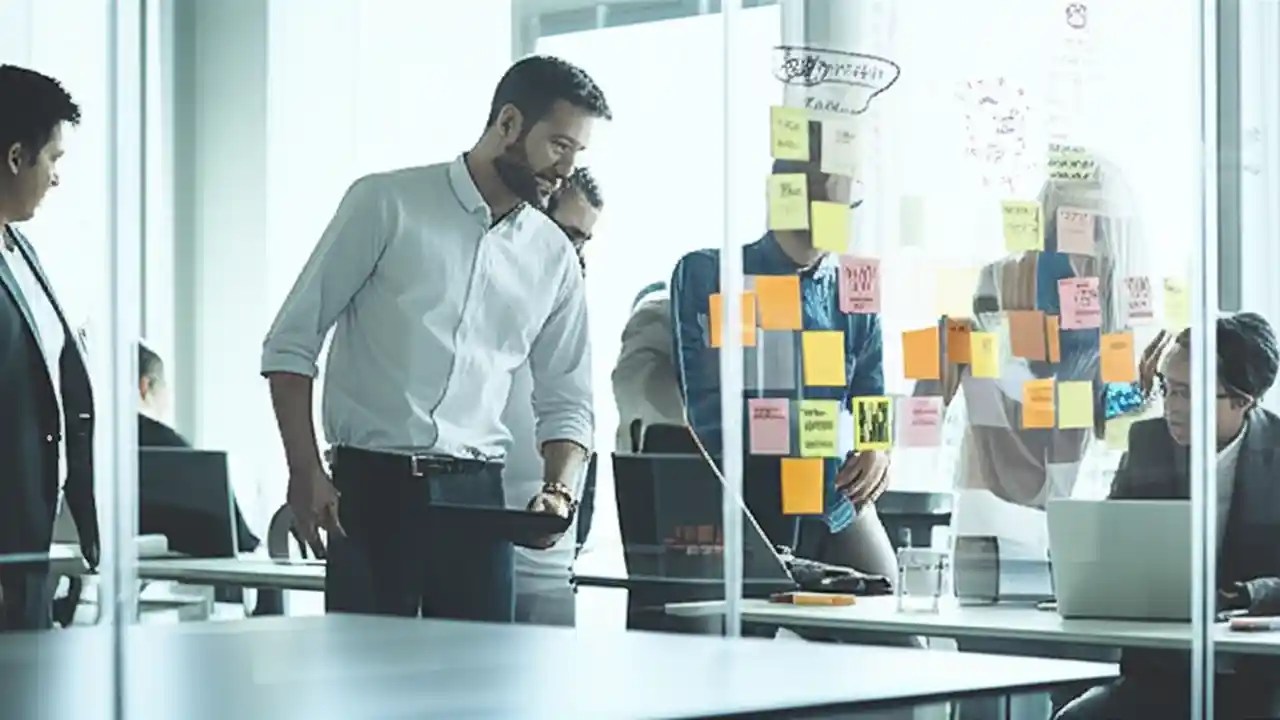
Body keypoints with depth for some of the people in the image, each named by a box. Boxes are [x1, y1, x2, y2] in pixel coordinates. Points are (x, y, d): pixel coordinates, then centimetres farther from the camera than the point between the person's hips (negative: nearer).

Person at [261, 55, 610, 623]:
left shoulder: (554, 258, 11)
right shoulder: (387, 204, -1)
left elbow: (566, 403, 16)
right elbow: (291, 342, -1)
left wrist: (558, 491, -4)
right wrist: (305, 472, -9)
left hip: (476, 497, 4)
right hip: (370, 489, -4)